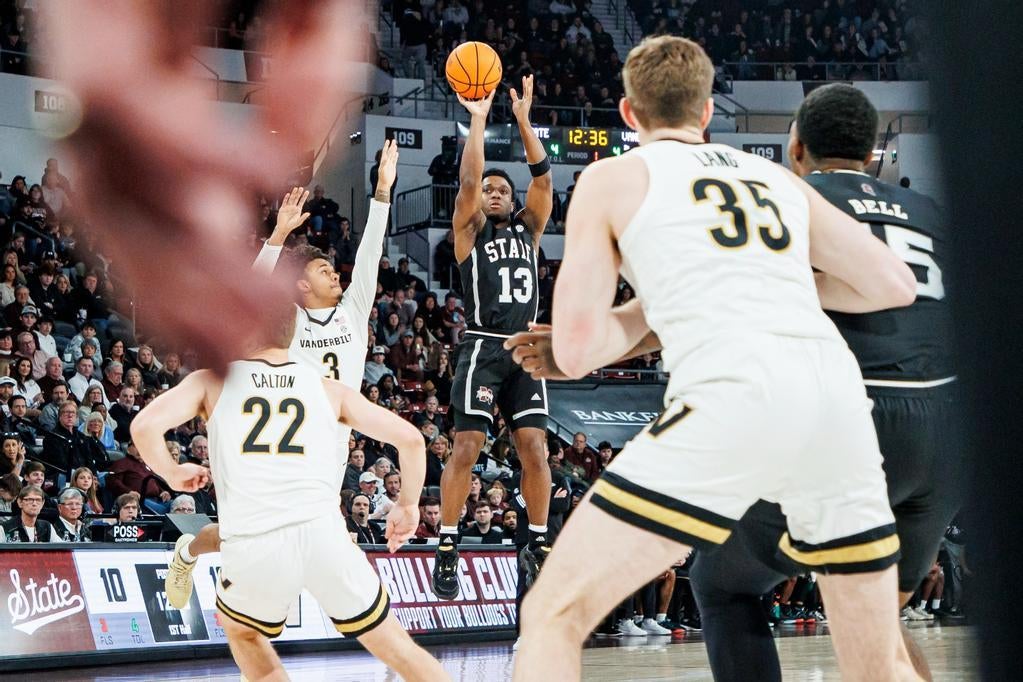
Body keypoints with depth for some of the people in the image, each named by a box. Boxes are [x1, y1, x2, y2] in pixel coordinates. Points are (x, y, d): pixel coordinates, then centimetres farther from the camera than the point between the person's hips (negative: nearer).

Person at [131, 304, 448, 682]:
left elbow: (144, 426, 1)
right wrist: (408, 505, 30)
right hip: (323, 533, 1)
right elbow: (410, 438, 15)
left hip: (253, 545, -1)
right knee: (398, 649, 13)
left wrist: (172, 473, 19)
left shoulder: (211, 382, 15)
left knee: (241, 630, 32)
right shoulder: (329, 389, 19)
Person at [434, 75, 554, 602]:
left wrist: (523, 120, -4)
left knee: (534, 450, -1)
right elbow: (468, 180, -10)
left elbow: (542, 178, 2)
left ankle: (538, 544, 7)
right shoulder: (470, 230, 6)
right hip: (483, 349, -4)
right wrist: (479, 119, -9)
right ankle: (447, 547, -2)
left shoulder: (527, 228, 15)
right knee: (466, 449, -8)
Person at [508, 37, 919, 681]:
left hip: (735, 394, -5)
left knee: (555, 613, 2)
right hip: (838, 396, 5)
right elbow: (895, 285, 26)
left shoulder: (614, 177, 16)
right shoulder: (776, 177, 28)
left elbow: (576, 351, 9)